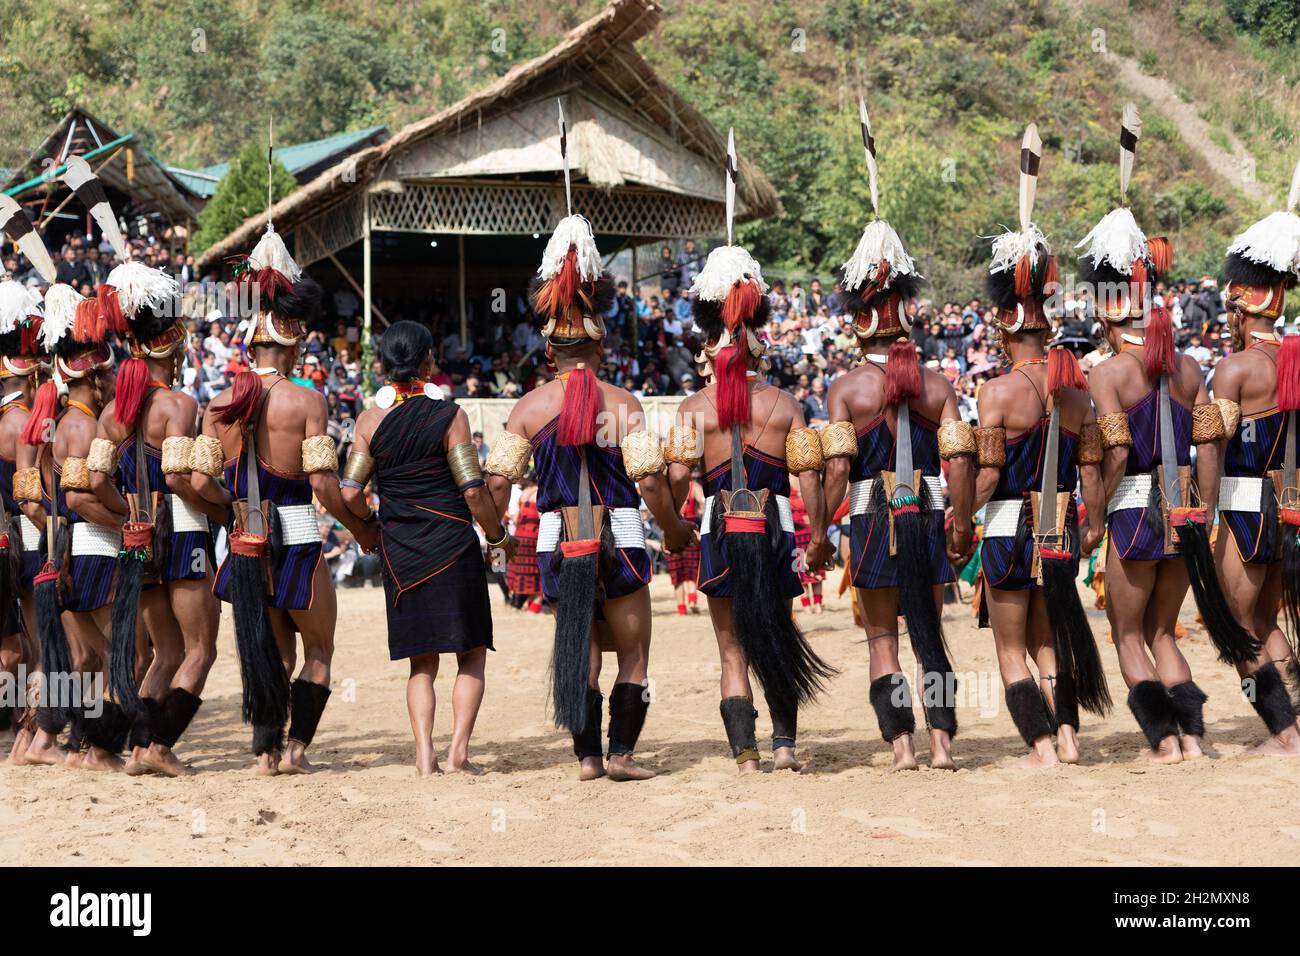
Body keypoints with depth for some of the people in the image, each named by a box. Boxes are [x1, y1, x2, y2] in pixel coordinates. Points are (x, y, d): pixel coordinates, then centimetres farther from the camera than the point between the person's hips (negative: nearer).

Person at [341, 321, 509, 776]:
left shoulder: (370, 419, 2)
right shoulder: (449, 415, -7)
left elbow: (350, 494, -2)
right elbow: (473, 490, -10)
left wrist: (372, 531, 17)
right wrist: (498, 537, 5)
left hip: (400, 552, 3)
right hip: (453, 547, -3)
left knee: (422, 661, 11)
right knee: (472, 653, 7)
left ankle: (424, 755, 0)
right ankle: (459, 750, -4)